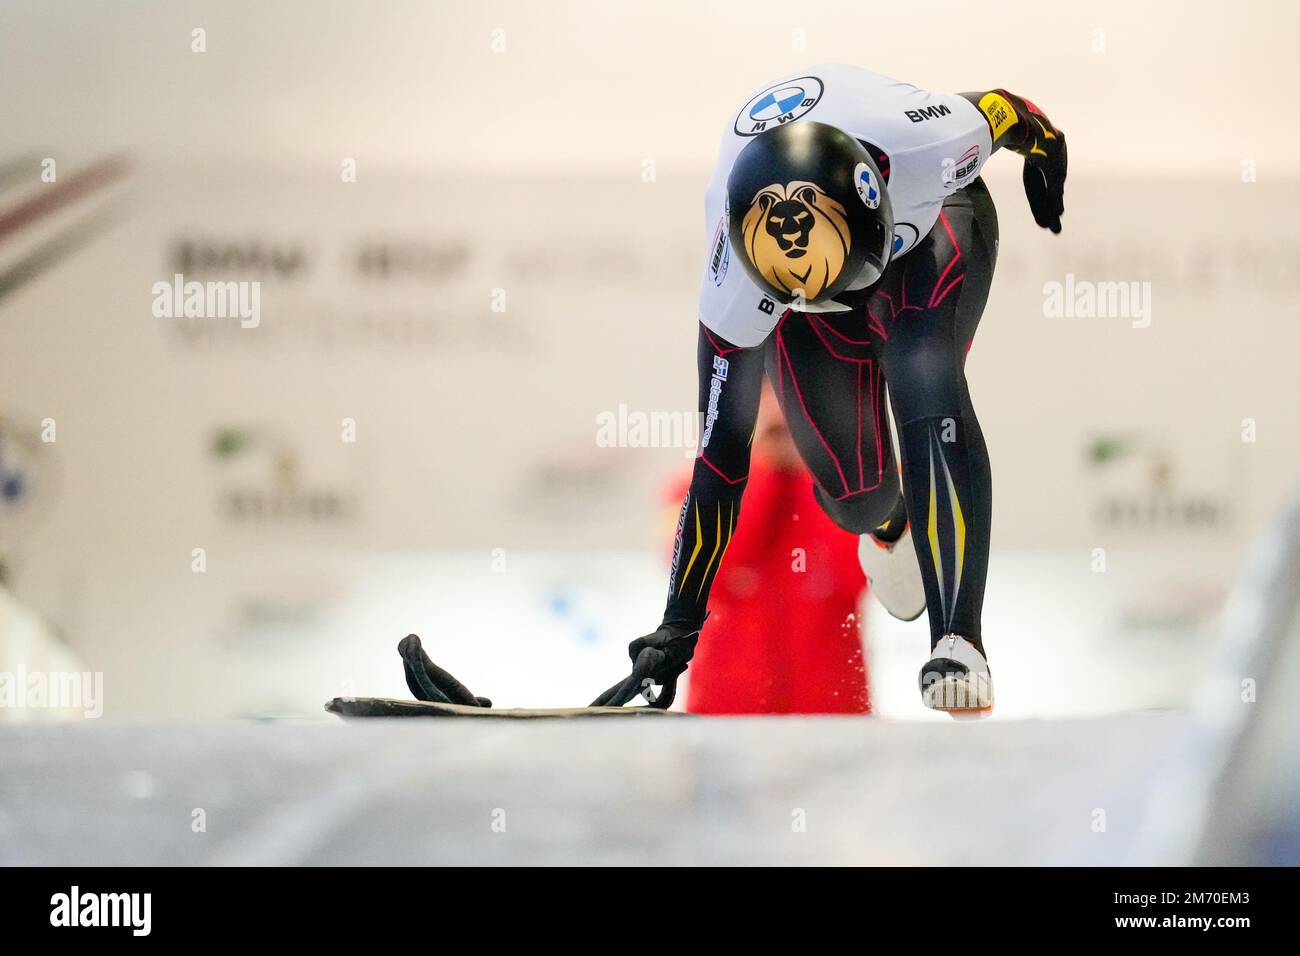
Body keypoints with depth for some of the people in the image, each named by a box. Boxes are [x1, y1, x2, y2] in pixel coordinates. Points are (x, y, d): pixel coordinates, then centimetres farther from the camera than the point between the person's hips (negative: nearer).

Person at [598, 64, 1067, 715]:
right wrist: (680, 625, -29)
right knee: (852, 498, -4)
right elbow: (722, 452, -31)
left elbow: (1002, 109, -18)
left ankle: (958, 637, -30)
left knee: (923, 378, -30)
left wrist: (1043, 144, 7)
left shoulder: (925, 144, -44)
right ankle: (887, 525, 37)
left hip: (932, 219, -1)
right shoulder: (735, 279, -39)